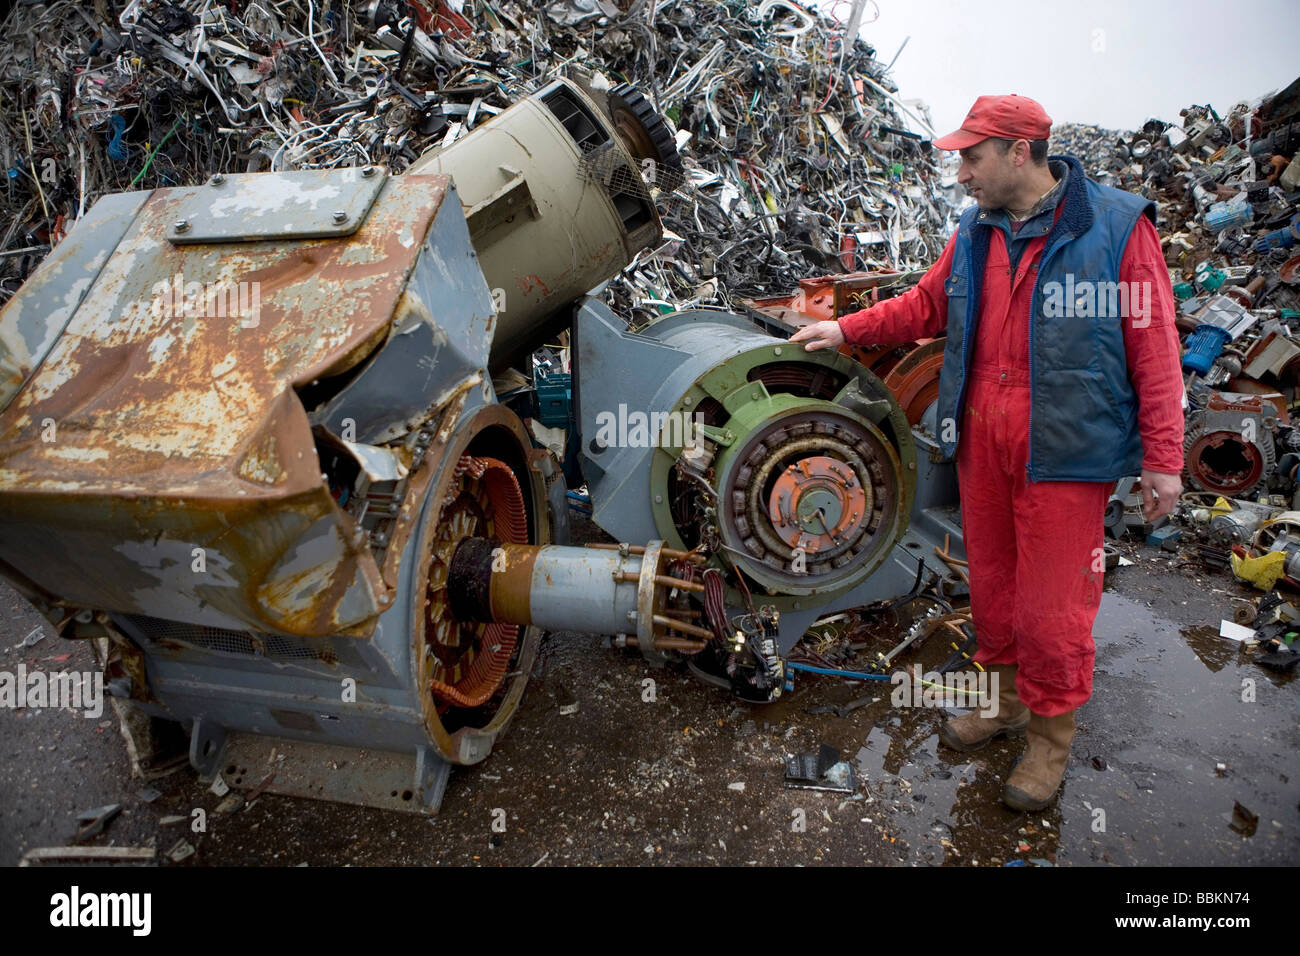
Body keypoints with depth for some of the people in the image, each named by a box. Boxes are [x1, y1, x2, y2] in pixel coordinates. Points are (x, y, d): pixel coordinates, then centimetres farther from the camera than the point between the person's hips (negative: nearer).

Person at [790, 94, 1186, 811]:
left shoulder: (1117, 226, -8)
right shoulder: (973, 232, 8)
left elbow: (1154, 346, -8)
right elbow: (925, 306, 19)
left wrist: (1163, 458, -9)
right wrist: (845, 330, 8)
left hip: (1062, 455, -5)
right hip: (981, 445, 6)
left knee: (1051, 604, 2)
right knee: (990, 583, 17)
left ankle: (1050, 737, 24)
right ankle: (1004, 698, 39)